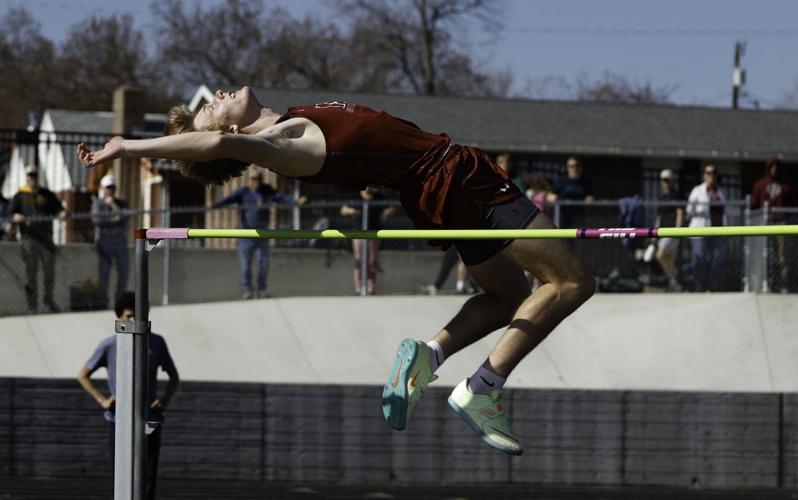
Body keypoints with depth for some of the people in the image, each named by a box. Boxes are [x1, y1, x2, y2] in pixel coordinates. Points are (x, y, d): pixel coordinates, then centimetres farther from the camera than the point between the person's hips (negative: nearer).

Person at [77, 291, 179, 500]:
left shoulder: (156, 343, 4)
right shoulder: (109, 346, -1)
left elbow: (174, 376, 16)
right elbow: (83, 375, 9)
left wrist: (165, 400, -2)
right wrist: (102, 400, -4)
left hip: (150, 422, 1)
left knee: (148, 478, -4)